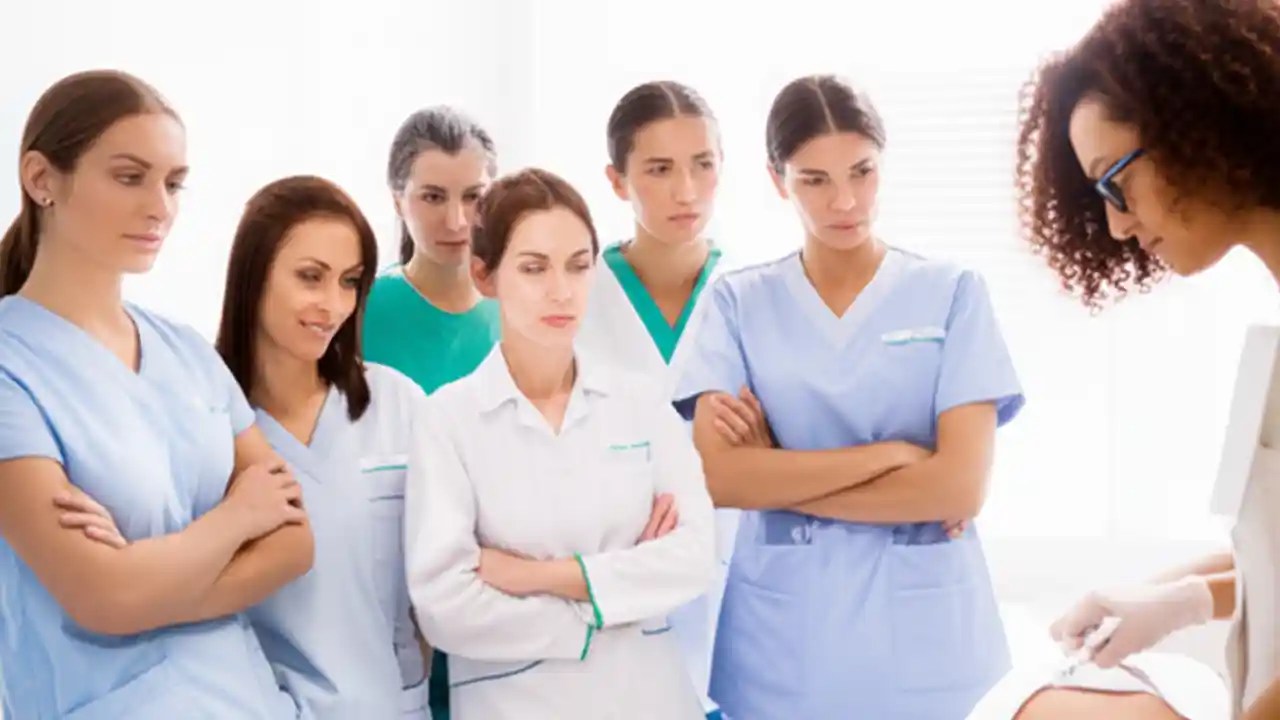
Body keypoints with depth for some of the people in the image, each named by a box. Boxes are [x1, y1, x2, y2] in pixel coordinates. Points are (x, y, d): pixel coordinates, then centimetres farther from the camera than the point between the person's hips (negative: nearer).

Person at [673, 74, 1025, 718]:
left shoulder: (952, 293, -2)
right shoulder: (739, 302, 1)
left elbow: (960, 487, -11)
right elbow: (720, 477, -9)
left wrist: (779, 477, -9)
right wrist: (892, 452, -13)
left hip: (925, 638, 0)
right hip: (781, 641, 1)